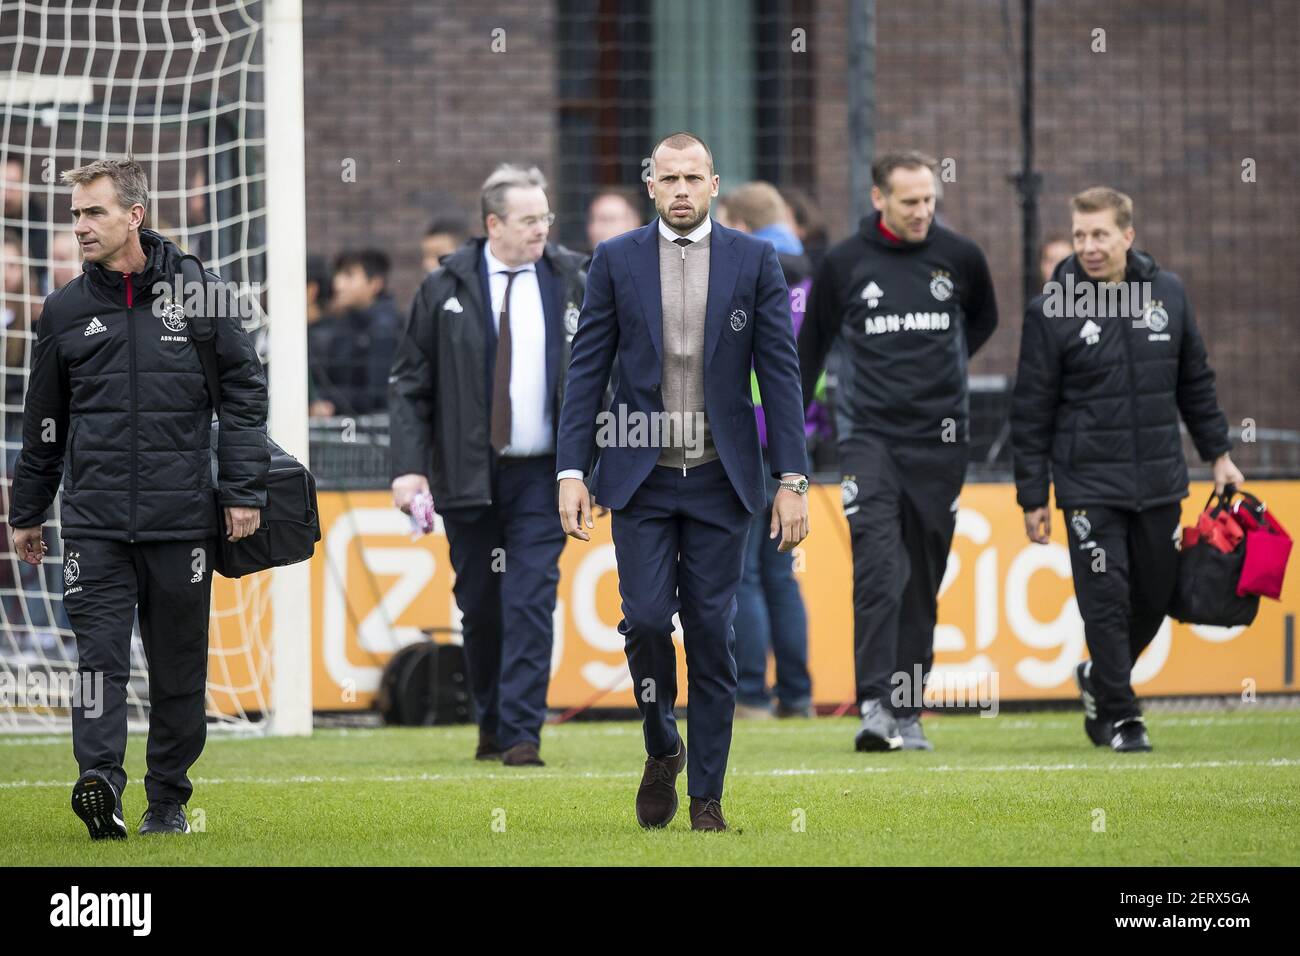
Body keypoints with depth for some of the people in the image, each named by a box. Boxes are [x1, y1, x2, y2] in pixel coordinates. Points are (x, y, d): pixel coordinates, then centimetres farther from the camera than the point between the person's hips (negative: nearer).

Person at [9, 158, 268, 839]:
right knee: (99, 649, -13)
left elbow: (245, 391, 5)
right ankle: (99, 780, -25)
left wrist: (242, 489, -2)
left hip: (181, 517, -1)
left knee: (179, 666, 5)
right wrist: (27, 513, 20)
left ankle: (168, 799, 15)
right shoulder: (66, 310, 9)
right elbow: (44, 420, 18)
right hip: (94, 519, 1)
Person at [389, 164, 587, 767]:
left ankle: (521, 734, -9)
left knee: (530, 601, -10)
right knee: (479, 605, 9)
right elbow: (409, 383, 2)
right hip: (467, 475, 1)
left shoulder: (571, 282, 3)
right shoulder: (446, 289, 0)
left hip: (541, 474, -1)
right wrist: (409, 466, -7)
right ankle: (491, 724, 27)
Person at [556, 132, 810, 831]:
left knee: (711, 635, 0)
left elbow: (780, 372, 1)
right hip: (640, 478, 0)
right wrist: (571, 471, -4)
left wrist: (792, 479, -5)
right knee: (645, 620, -9)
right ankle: (661, 751, 17)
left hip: (720, 481, 0)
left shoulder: (753, 261, 2)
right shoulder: (615, 261, 3)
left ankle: (706, 796, 7)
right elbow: (587, 371, 4)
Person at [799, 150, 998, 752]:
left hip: (939, 442, 2)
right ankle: (874, 707, -21)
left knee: (923, 582, 6)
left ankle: (907, 713, 14)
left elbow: (983, 319, 25)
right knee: (877, 570, -16)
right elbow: (811, 346, 14)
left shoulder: (959, 257, 3)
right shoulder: (844, 264, 0)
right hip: (869, 437, -2)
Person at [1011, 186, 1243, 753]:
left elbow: (1195, 381, 16)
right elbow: (1031, 413, -3)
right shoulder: (1051, 311, -6)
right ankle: (1119, 715, 3)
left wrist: (1218, 453, 14)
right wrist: (1033, 498, -3)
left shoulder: (1167, 293, 4)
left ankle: (1100, 678, 34)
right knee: (1106, 598, -7)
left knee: (1156, 594, 10)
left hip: (1160, 482, 4)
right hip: (1089, 486, -4)